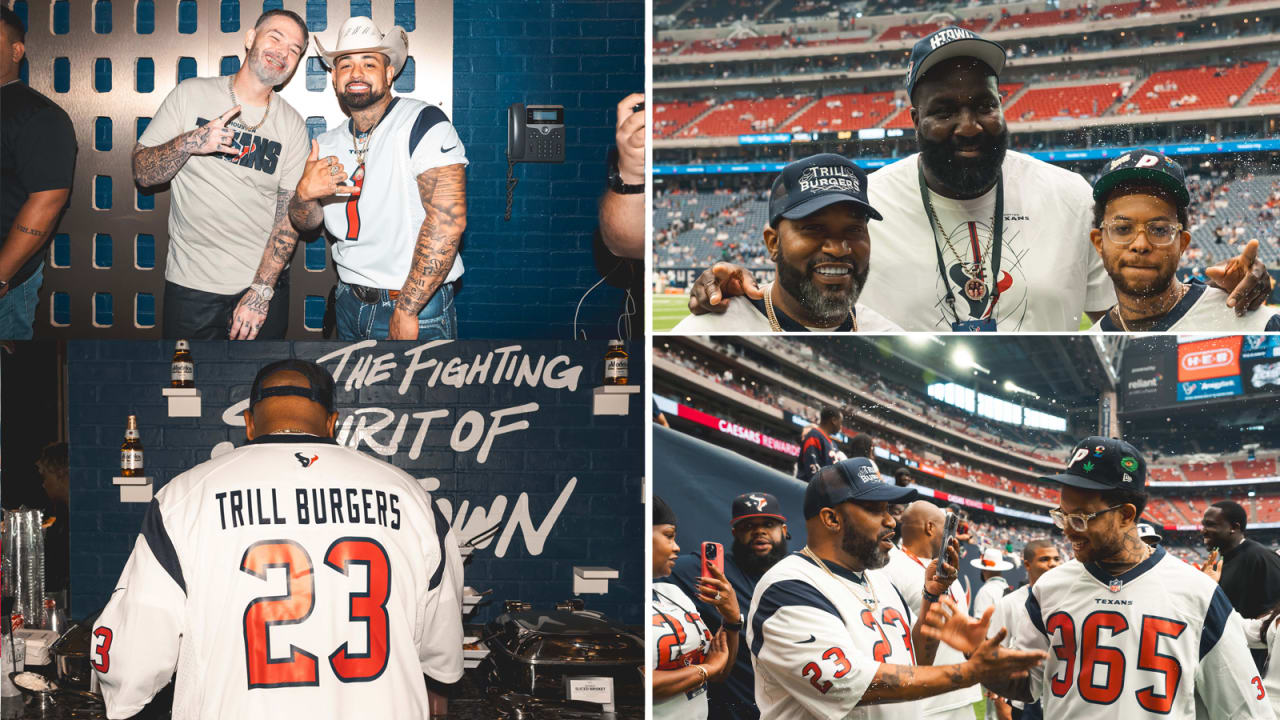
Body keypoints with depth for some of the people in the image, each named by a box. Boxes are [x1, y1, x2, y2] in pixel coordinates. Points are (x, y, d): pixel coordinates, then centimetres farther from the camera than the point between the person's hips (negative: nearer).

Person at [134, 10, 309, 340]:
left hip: (263, 281, 1)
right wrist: (189, 143, -22)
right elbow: (141, 173, -3)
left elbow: (290, 214, -4)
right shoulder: (192, 94, -1)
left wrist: (261, 291, -12)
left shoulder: (292, 125, 0)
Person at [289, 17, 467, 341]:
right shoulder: (327, 144, 9)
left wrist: (405, 311, -22)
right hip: (349, 302, 7)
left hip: (417, 312, -6)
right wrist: (305, 194, -15)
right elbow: (306, 222, 9)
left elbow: (448, 219, -22)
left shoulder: (422, 123, -13)